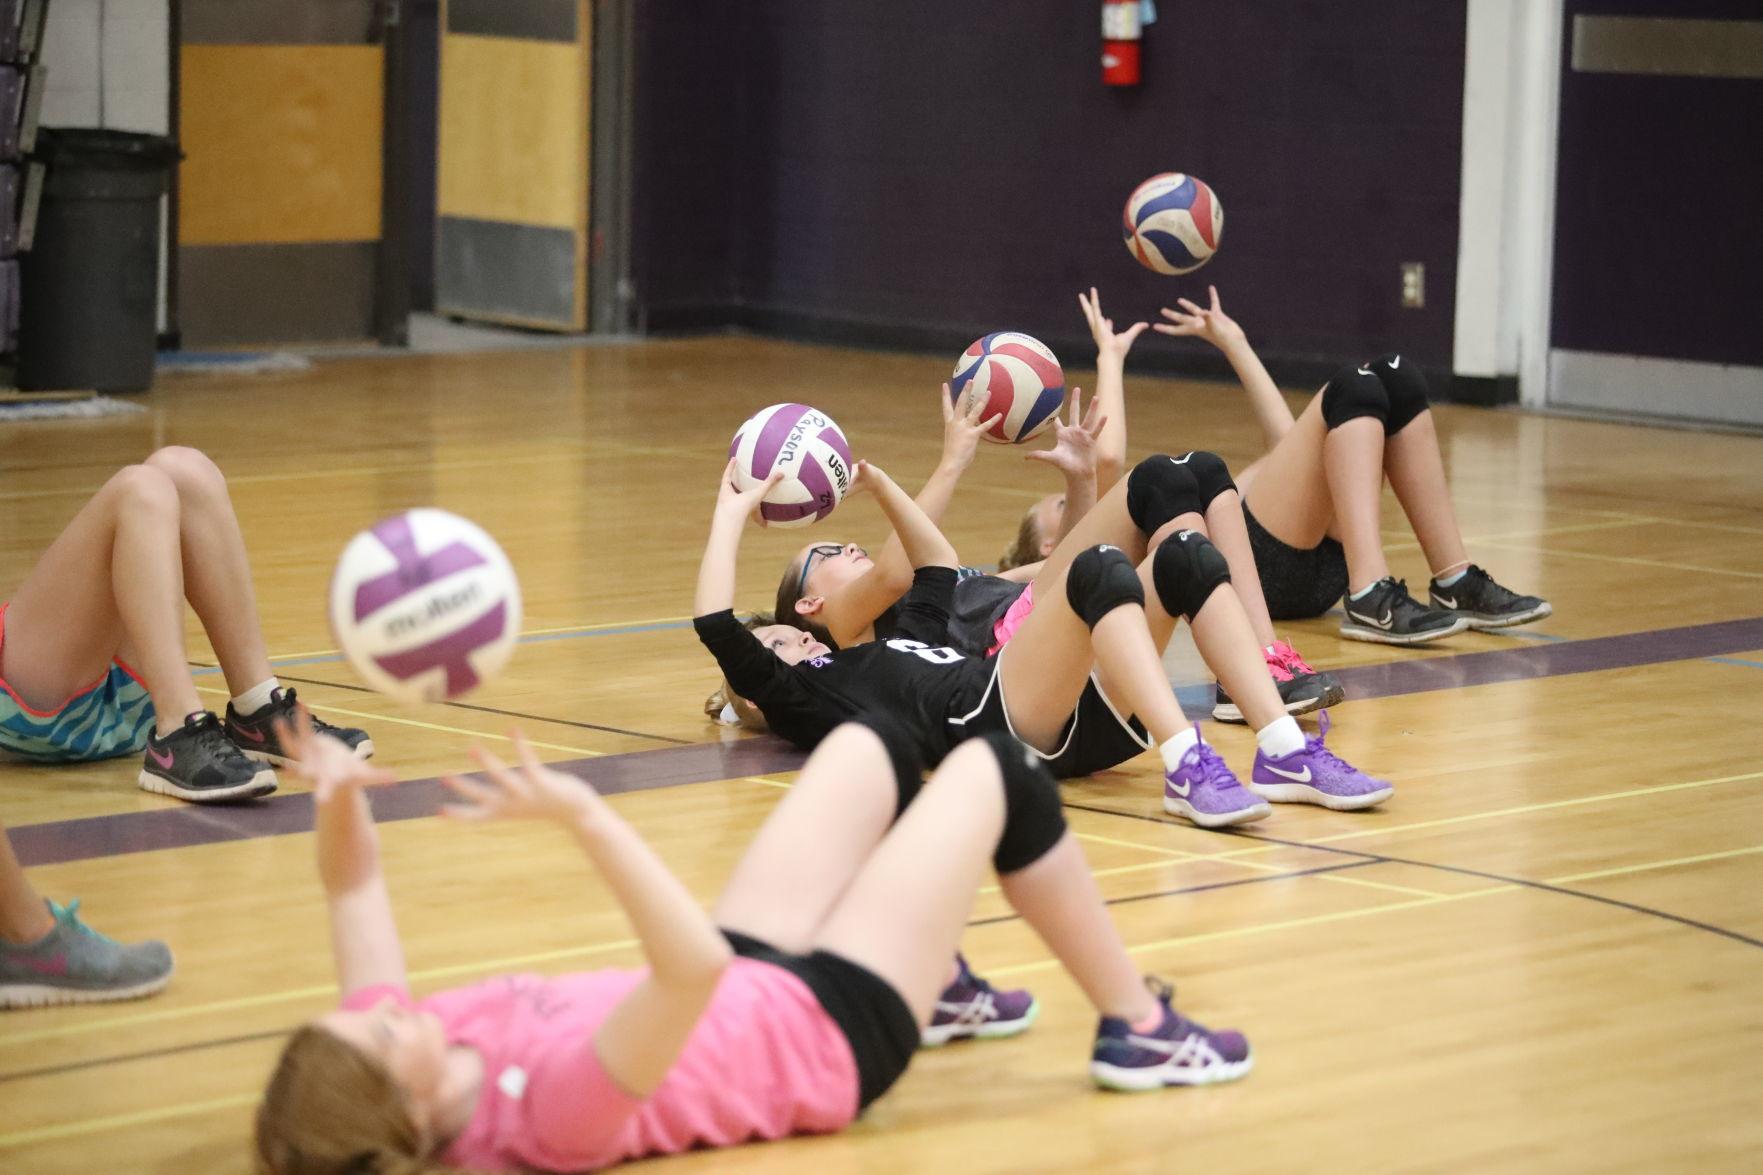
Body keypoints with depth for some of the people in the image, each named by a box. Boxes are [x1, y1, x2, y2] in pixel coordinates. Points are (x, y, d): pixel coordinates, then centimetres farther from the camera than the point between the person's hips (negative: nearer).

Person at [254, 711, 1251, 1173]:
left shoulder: (393, 1070, -21)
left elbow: (355, 890, -7)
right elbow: (694, 969, -56)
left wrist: (341, 795, -26)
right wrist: (586, 817, -58)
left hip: (758, 984, 8)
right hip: (829, 1037, -8)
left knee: (873, 741, 21)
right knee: (999, 774, 6)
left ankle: (938, 985, 43)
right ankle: (1142, 1032, 25)